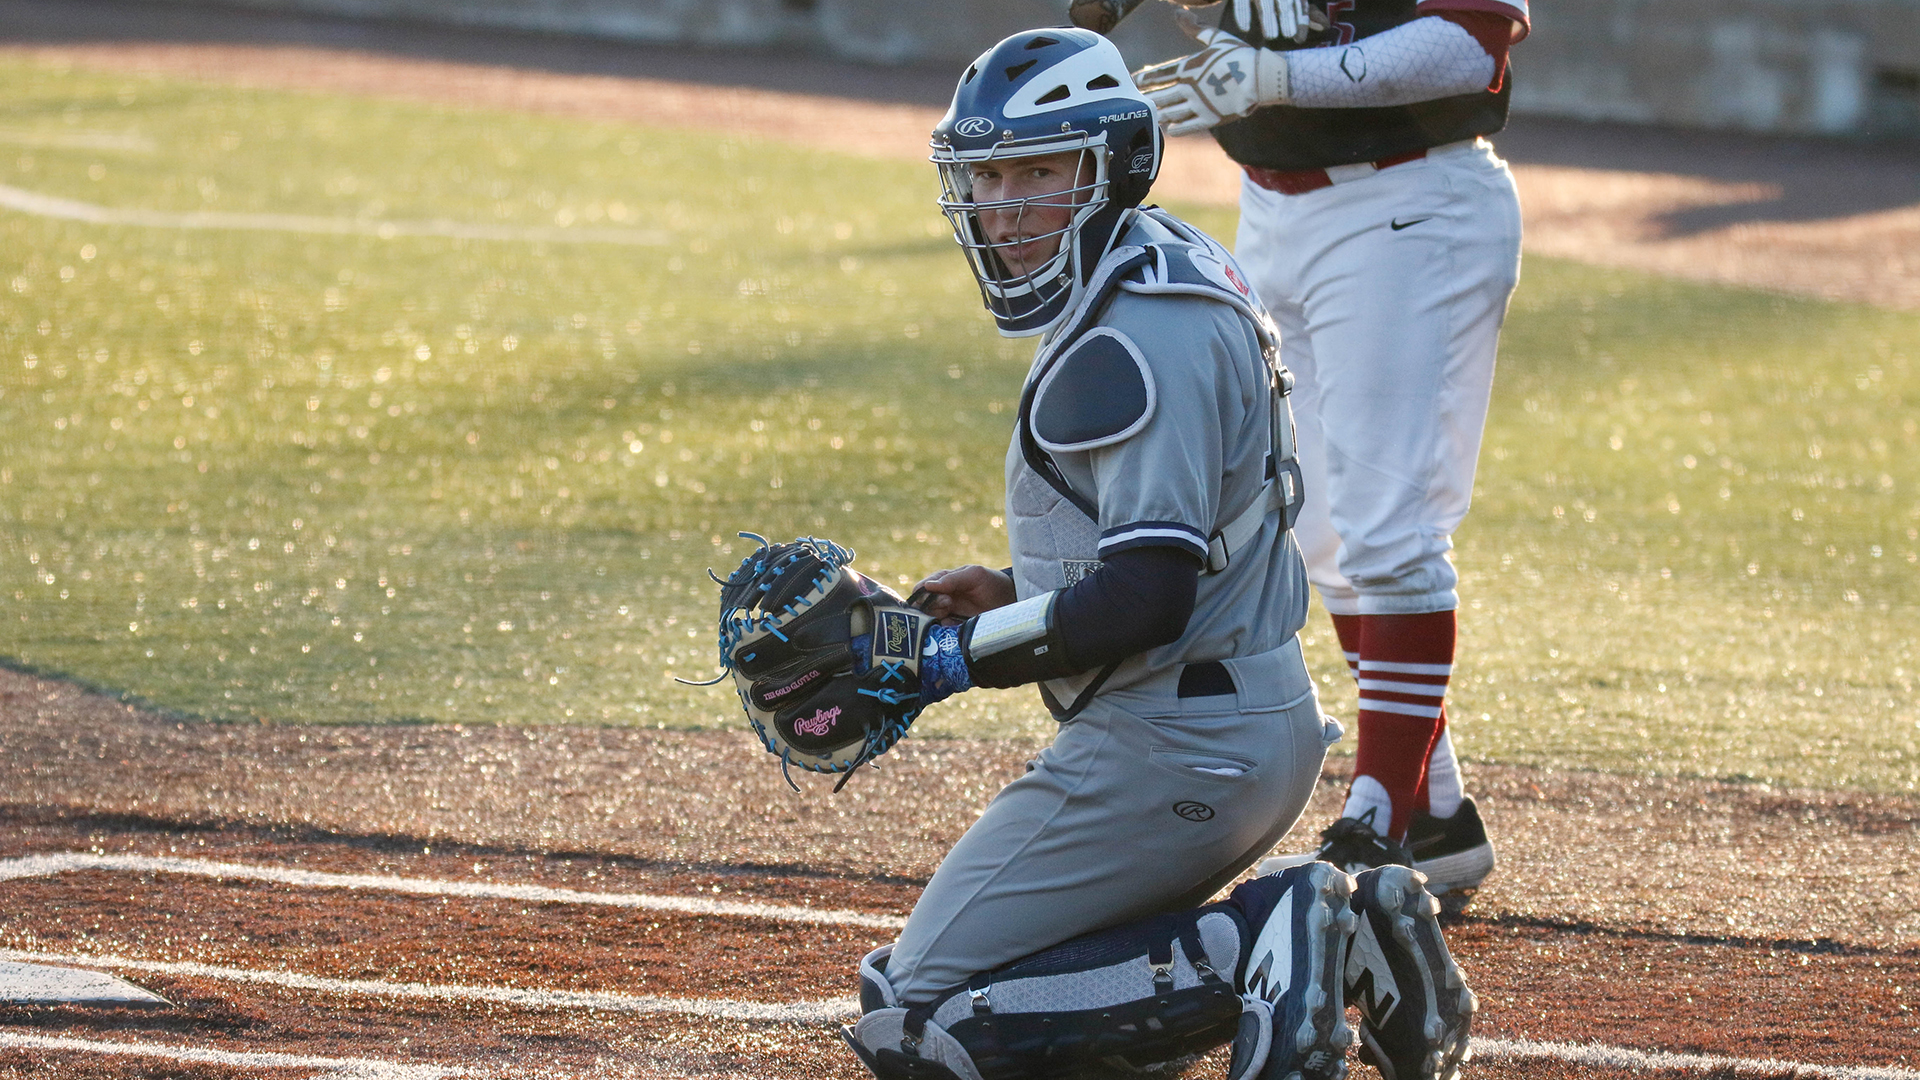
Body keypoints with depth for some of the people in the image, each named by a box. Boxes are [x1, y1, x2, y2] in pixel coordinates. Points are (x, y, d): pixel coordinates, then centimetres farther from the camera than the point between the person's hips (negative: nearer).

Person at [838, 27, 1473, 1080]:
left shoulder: (1139, 338, -19)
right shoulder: (1175, 277, 12)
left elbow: (1144, 603, -25)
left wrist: (964, 656, -14)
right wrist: (1010, 594, 13)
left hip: (1173, 749, -10)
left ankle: (1254, 955, -14)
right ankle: (1333, 937, 8)